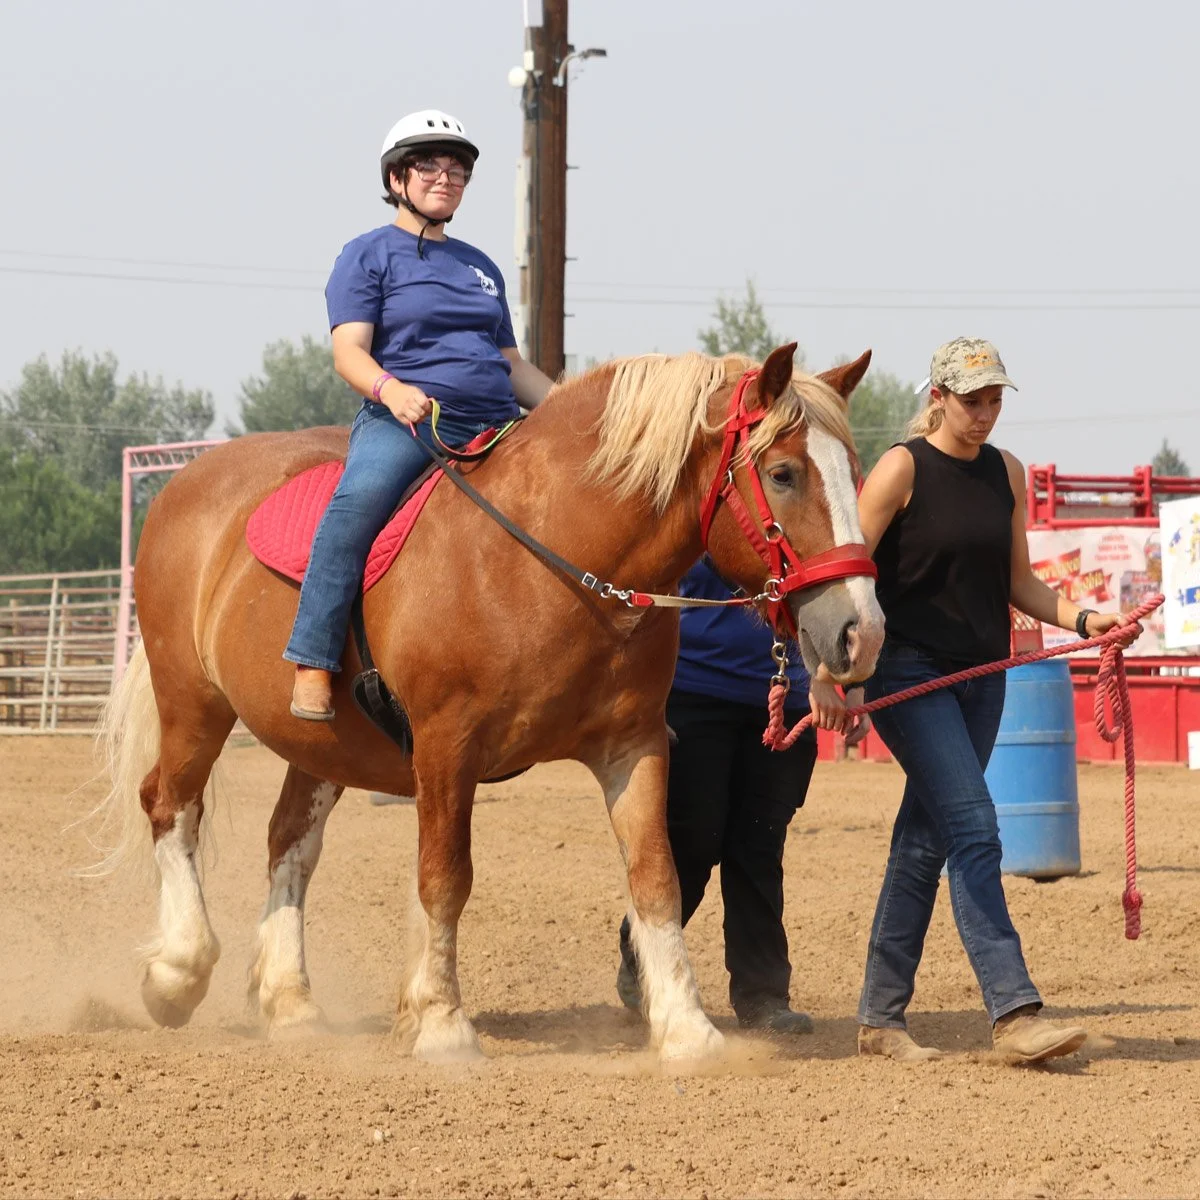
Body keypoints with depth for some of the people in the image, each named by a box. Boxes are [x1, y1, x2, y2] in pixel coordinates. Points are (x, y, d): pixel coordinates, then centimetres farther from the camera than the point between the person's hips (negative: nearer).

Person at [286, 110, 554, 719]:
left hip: (492, 427, 7)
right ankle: (312, 667, -37)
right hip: (403, 421, -6)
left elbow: (512, 365, 31)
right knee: (360, 498, -37)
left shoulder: (481, 267, 26)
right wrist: (390, 389, -28)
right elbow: (348, 351, -6)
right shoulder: (369, 255, 7)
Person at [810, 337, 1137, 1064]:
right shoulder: (903, 469, -8)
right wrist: (828, 675, -20)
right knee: (973, 827, -16)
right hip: (909, 672, -6)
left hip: (981, 677, 6)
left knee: (926, 842, 10)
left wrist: (1081, 619, 0)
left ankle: (882, 1017, 16)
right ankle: (1014, 1011, -20)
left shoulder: (1006, 473, 10)